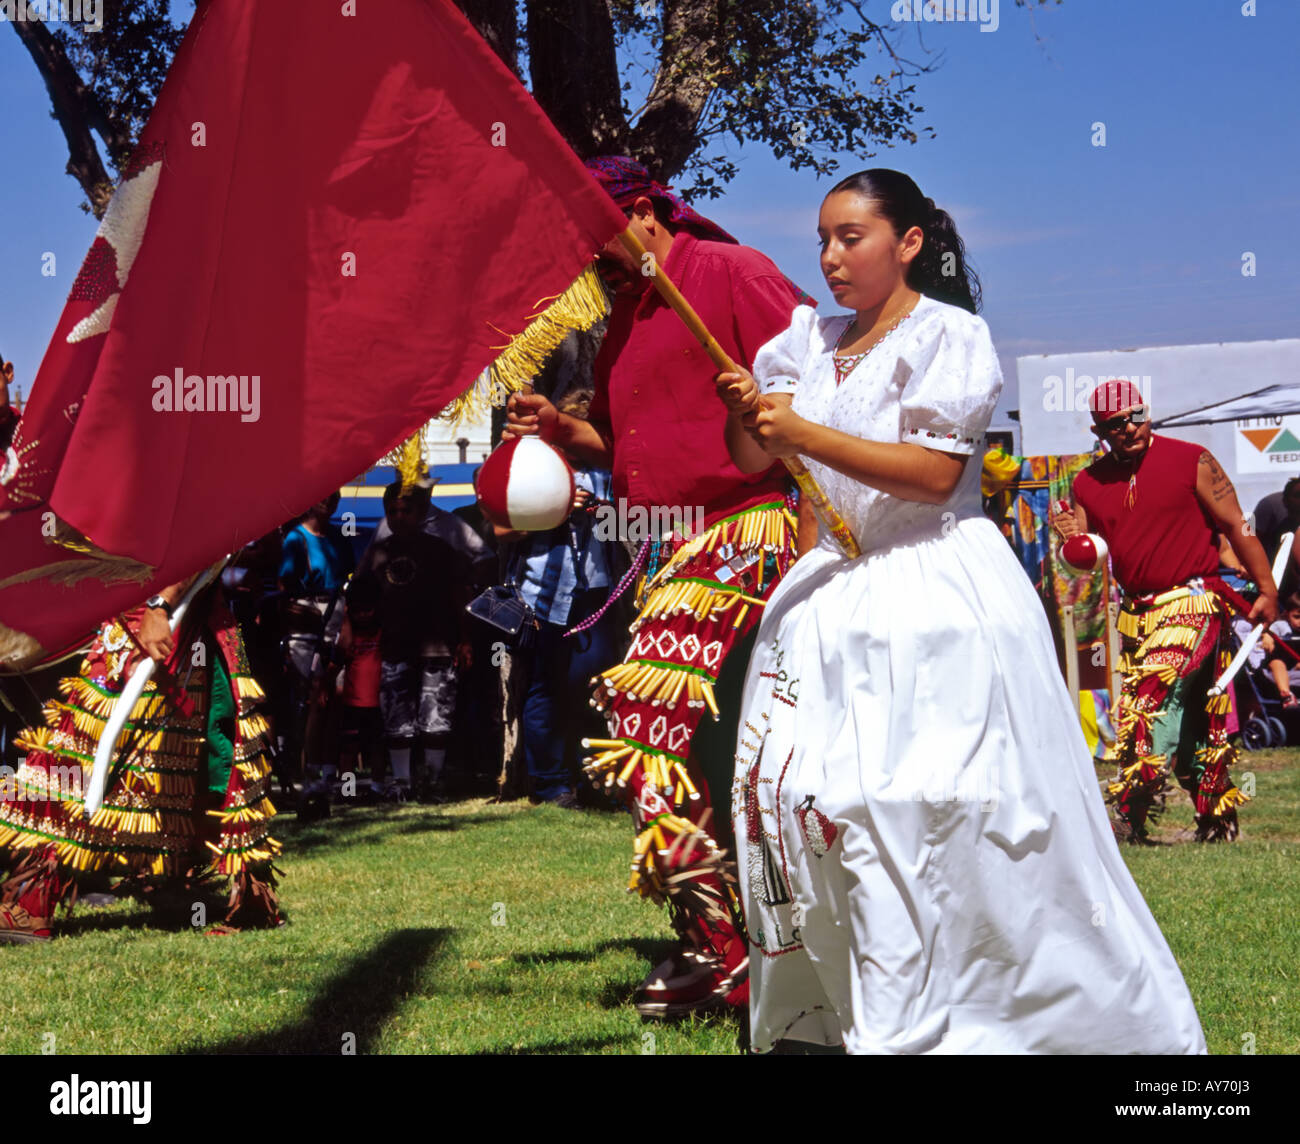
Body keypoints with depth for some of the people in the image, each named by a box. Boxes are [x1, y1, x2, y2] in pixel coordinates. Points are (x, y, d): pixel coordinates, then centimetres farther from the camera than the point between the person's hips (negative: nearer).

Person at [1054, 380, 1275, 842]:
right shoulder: (1089, 483, 9)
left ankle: (1135, 807, -21)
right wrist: (1073, 538, -11)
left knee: (1156, 694, -21)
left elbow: (1236, 526, -2)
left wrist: (1267, 590, -5)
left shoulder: (1191, 461, -3)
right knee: (1188, 724, 11)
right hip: (1136, 612, 6)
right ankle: (1218, 820, 21)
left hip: (1192, 602, -5)